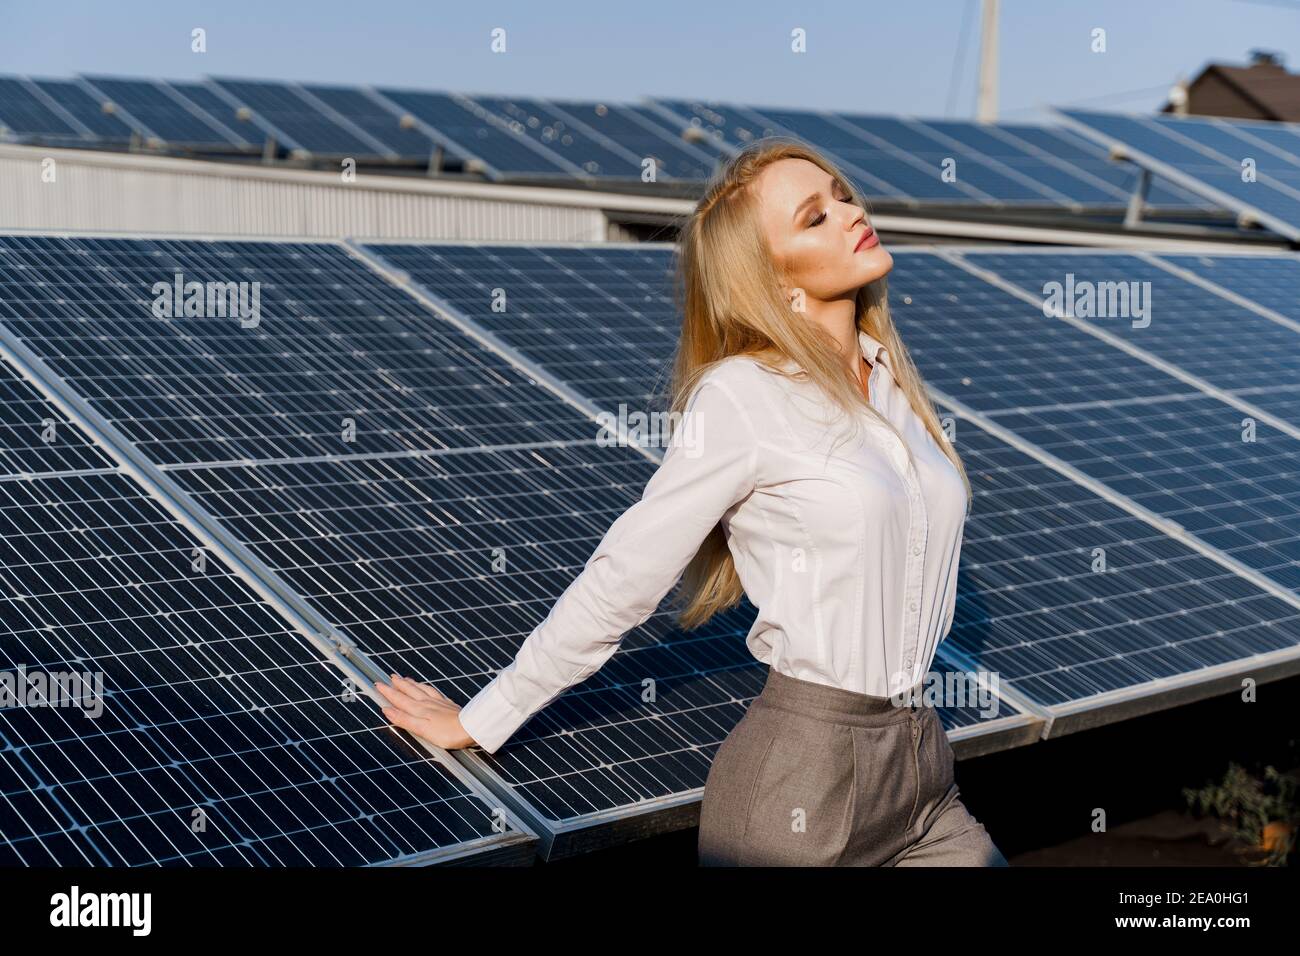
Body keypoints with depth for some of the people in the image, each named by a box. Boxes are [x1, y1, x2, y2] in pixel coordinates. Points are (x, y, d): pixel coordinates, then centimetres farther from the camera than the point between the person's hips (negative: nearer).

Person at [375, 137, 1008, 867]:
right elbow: (621, 580, -11)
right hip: (805, 778, -6)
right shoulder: (743, 398, -14)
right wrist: (478, 723, -7)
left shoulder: (891, 376, 6)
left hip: (923, 765, 6)